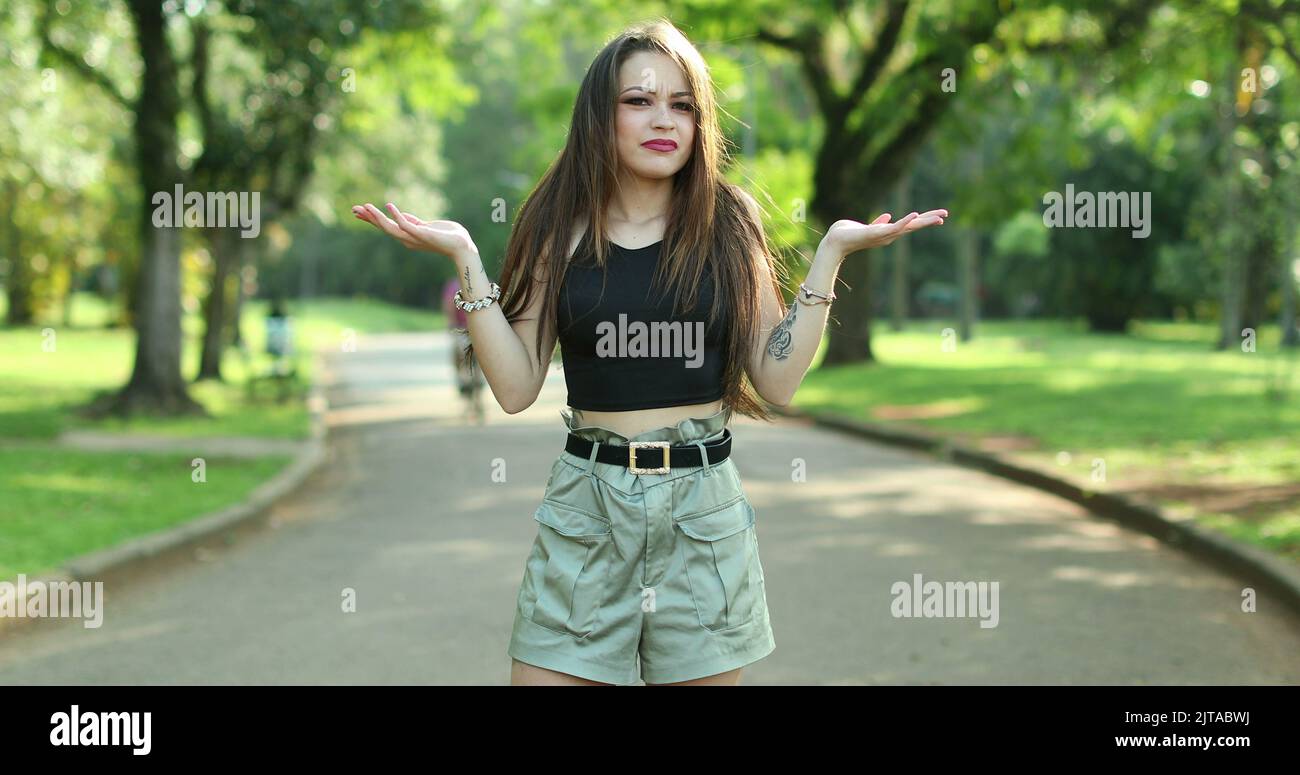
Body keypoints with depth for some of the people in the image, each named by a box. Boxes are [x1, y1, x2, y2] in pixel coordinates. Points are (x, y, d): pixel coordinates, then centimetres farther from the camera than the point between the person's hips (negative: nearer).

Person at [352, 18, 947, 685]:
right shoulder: (560, 229, 3)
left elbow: (776, 380, -1)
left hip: (704, 508, 1)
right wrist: (465, 259, -8)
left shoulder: (726, 228, 4)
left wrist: (831, 253, -4)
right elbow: (516, 388, -3)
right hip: (585, 507, 0)